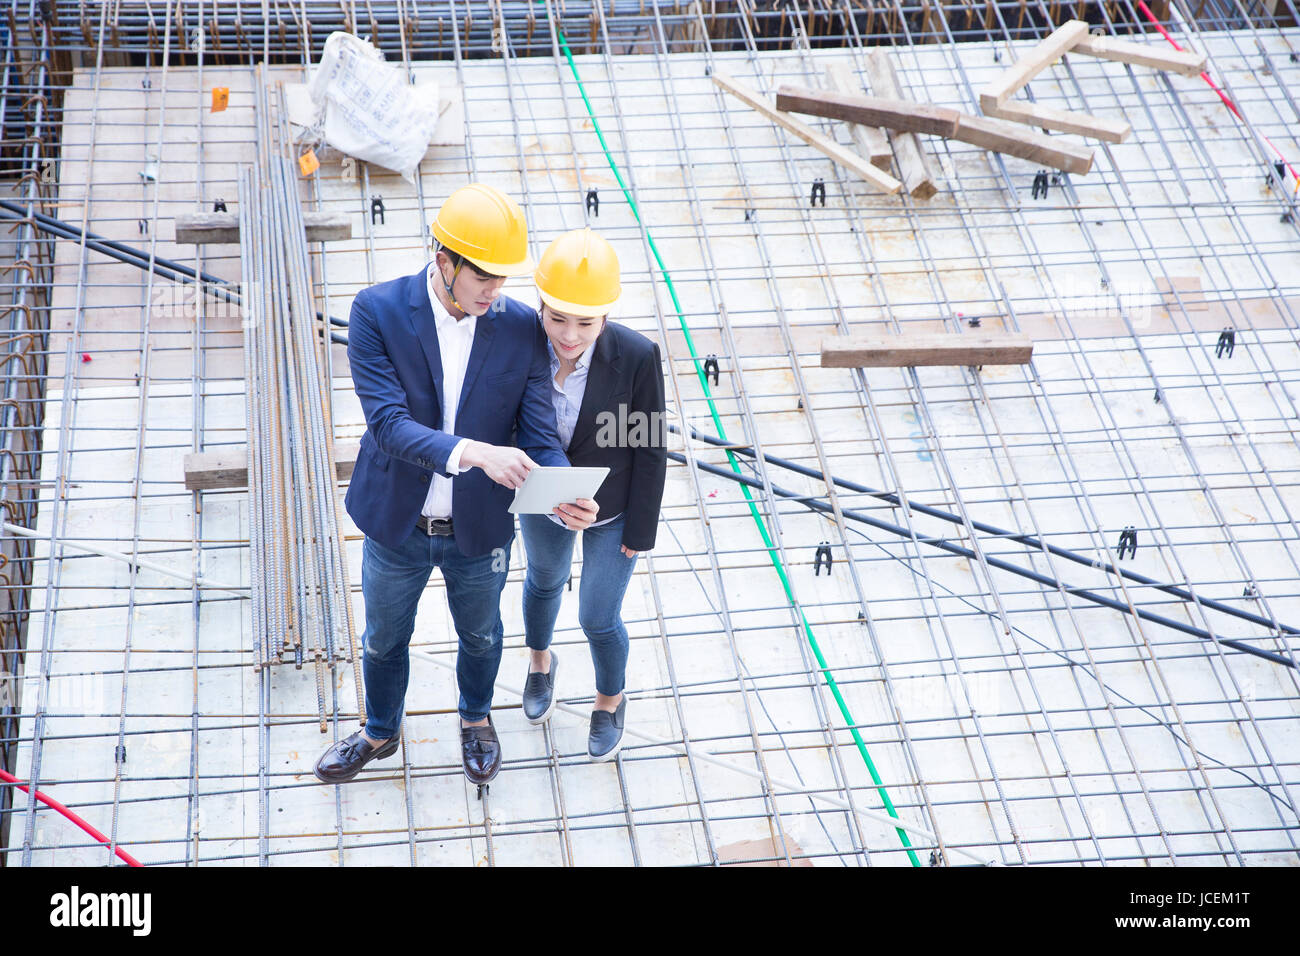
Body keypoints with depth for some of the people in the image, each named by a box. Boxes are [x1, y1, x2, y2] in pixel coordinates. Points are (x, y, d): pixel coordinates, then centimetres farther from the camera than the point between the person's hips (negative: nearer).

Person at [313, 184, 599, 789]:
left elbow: (540, 437, -13)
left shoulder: (521, 330, -15)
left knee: (481, 637, 26)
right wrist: (473, 453, -44)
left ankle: (476, 717, 58)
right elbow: (388, 423, -28)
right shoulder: (377, 312, -20)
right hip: (397, 526, -1)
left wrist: (566, 496, -36)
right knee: (384, 639, 23)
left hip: (480, 533, 1)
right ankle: (380, 732, 52)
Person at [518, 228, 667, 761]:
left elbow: (650, 448, -19)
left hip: (612, 511, -2)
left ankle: (611, 701, 44)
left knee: (599, 618, 11)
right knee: (545, 580, 30)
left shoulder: (636, 357, -32)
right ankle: (540, 662, 62)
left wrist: (641, 529, -12)